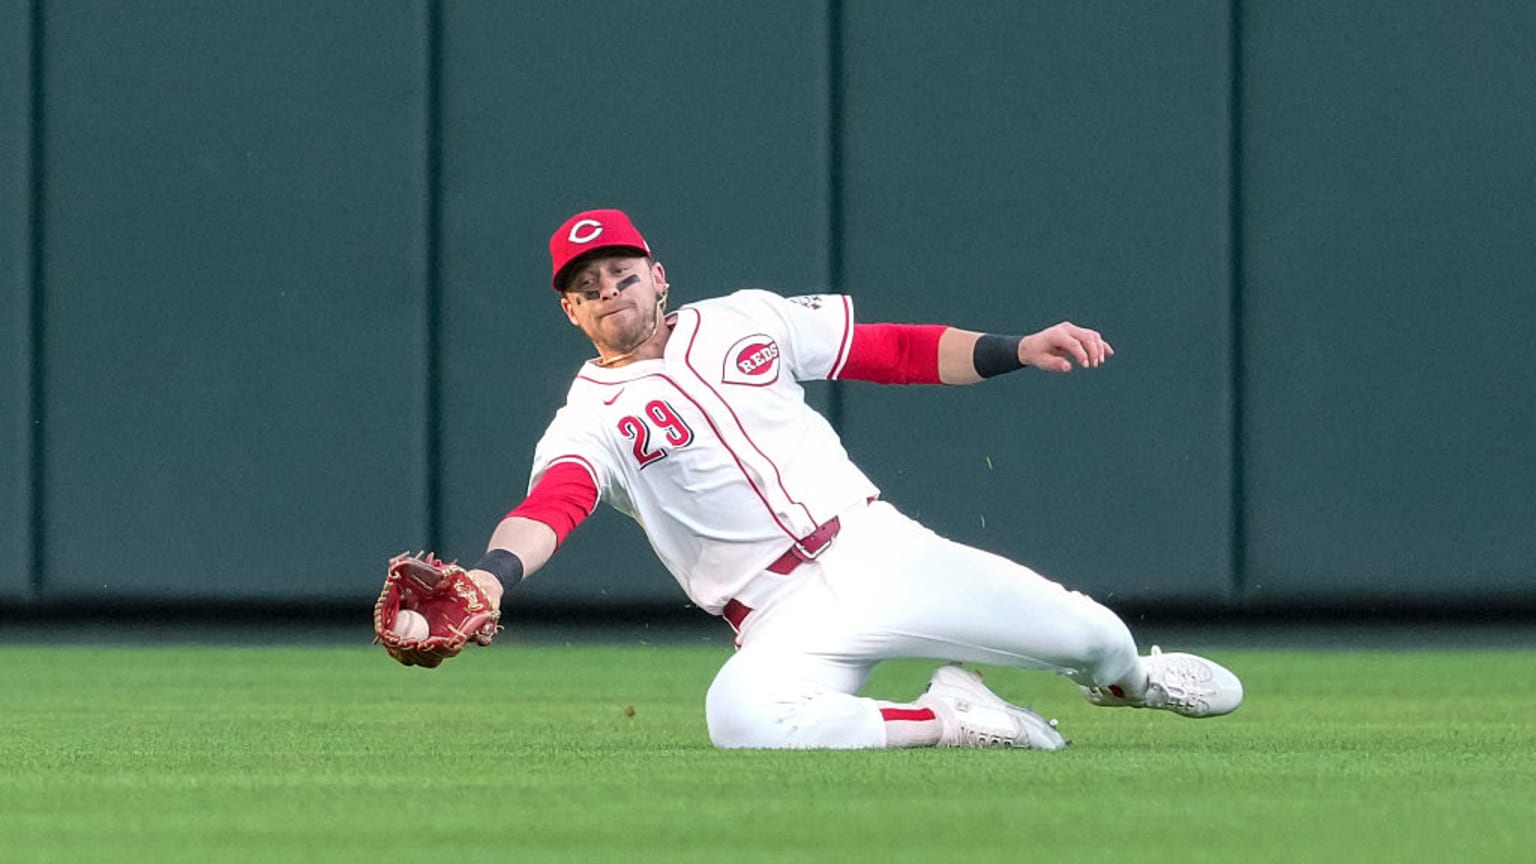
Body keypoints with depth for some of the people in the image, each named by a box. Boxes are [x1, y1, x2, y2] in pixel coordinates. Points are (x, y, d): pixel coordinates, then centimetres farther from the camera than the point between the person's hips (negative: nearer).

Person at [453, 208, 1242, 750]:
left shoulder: (745, 320, 11)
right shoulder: (590, 423, 0)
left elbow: (896, 351, 12)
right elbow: (548, 507, -20)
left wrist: (1019, 350, -3)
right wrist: (490, 577, -42)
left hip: (881, 549, 3)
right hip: (785, 621, -3)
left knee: (1085, 634, -9)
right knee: (740, 714, -37)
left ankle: (1124, 678, 32)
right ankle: (943, 722, -14)